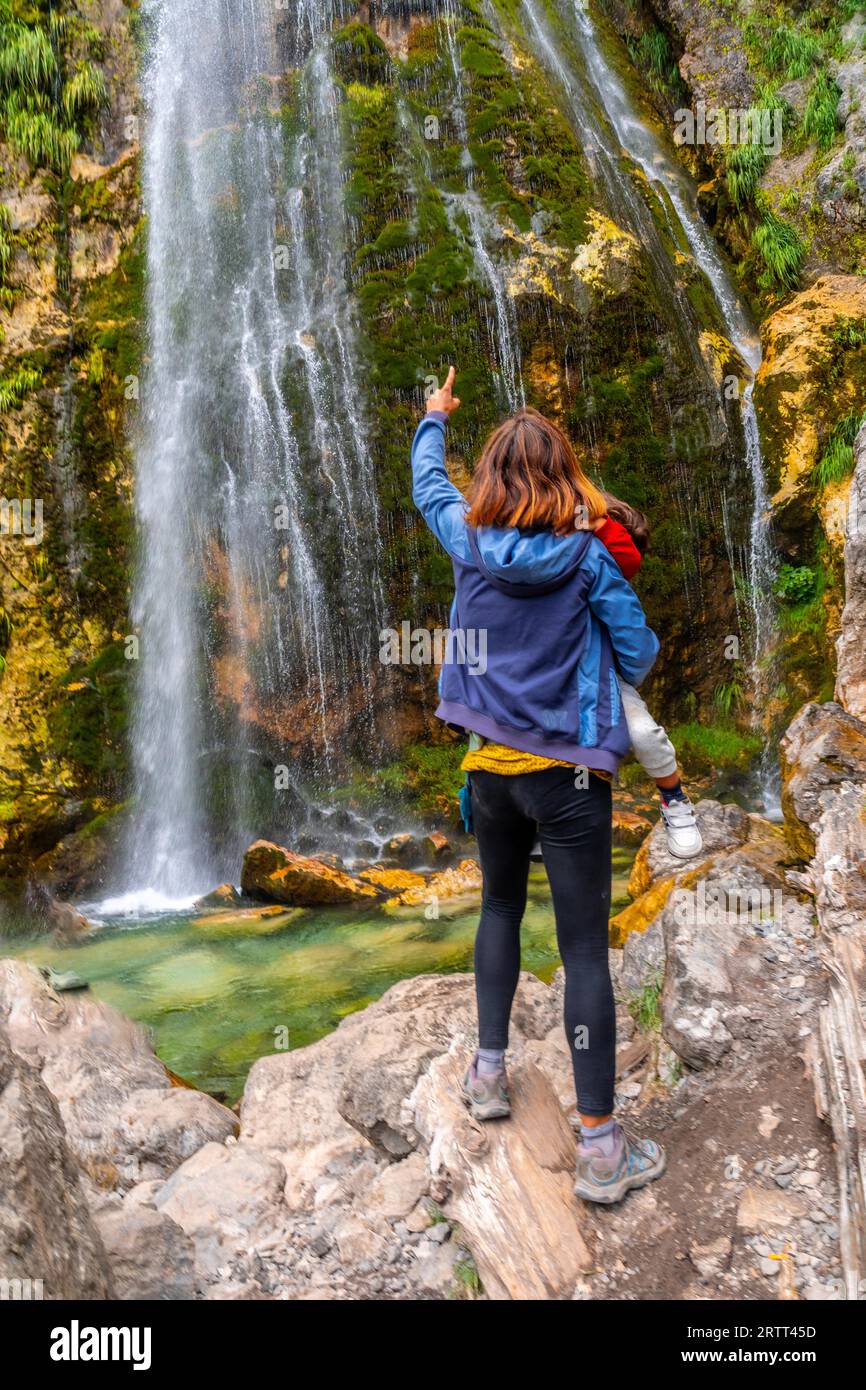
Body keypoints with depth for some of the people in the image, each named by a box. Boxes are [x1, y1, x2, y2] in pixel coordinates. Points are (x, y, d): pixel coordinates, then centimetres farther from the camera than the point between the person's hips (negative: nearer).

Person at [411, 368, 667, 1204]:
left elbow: (428, 484, 21)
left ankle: (488, 1071, 30)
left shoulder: (468, 541, 0)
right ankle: (599, 1146, 5)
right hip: (568, 770, -4)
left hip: (489, 766, 4)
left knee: (500, 906, 26)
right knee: (584, 947, 0)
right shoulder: (586, 556, -8)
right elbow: (639, 656, -4)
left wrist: (434, 418, 39)